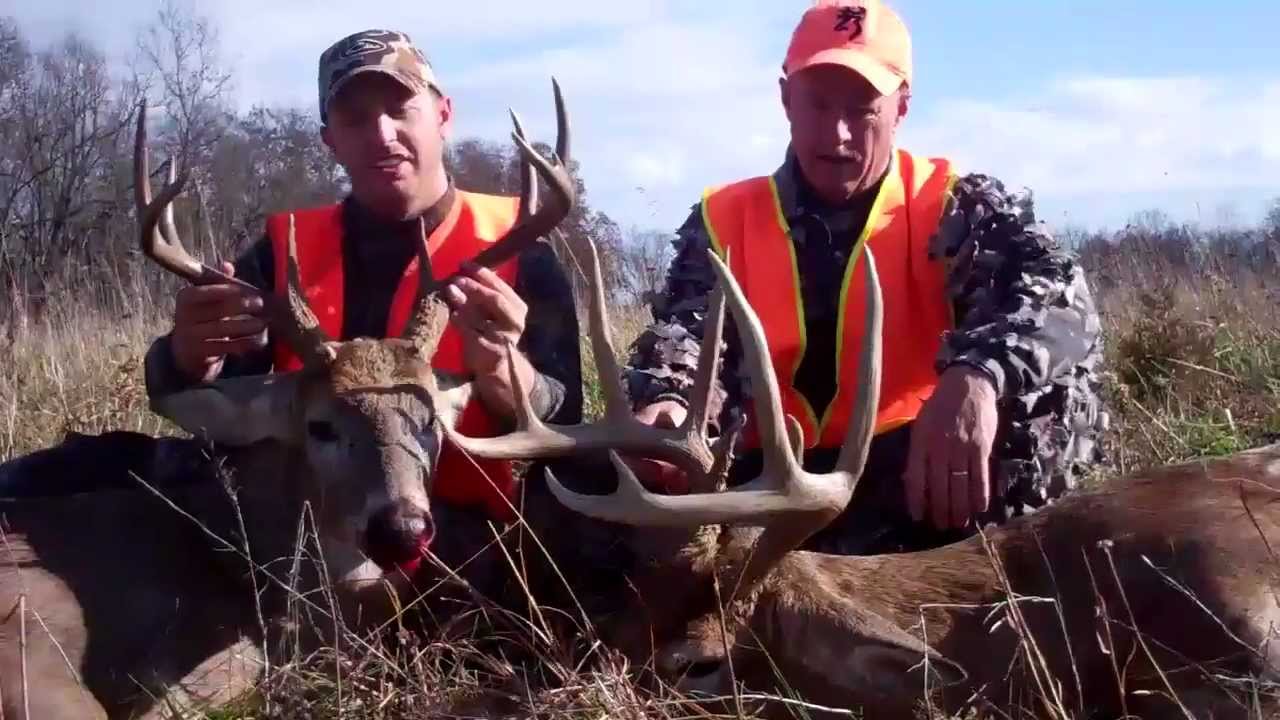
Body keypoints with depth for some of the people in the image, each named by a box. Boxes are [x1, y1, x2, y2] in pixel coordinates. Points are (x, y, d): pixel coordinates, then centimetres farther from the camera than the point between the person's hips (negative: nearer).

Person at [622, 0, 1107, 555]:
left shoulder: (954, 206, 3)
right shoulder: (725, 221, 9)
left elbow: (1055, 295, -15)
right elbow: (687, 328, -6)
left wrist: (979, 375, -40)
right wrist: (665, 403, -33)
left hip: (923, 472, 0)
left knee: (1055, 395, -29)